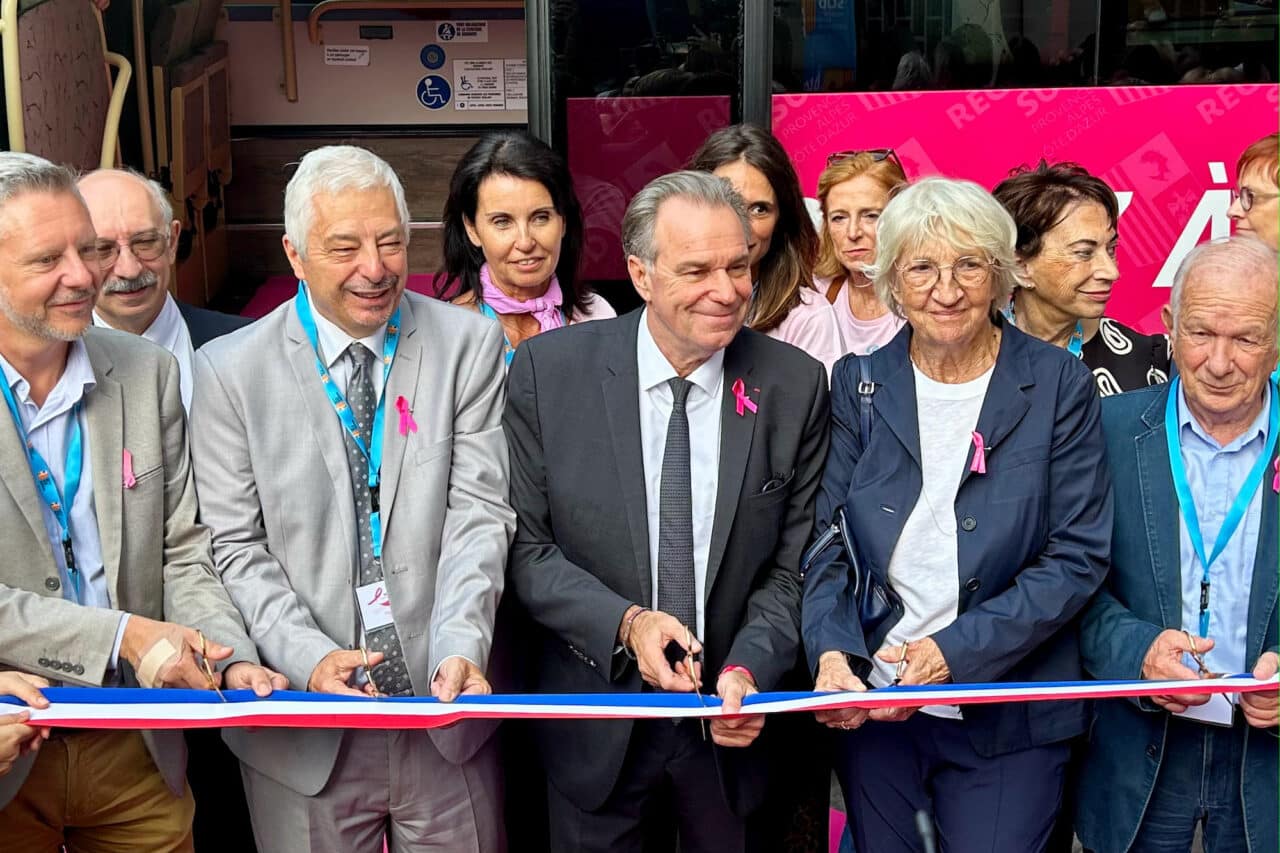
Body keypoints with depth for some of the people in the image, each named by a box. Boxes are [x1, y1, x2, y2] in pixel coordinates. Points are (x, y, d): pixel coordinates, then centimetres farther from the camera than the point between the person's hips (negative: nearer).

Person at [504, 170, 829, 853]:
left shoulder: (795, 384, -6)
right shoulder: (548, 370, -9)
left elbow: (794, 564, -3)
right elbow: (526, 546, -7)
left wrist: (748, 669, -18)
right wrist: (626, 623, -20)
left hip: (739, 726, 1)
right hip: (597, 733, 0)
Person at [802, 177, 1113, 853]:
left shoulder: (1058, 386, -6)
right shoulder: (858, 384, 2)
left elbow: (1078, 556, -9)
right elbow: (825, 536, 0)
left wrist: (955, 652, -19)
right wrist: (831, 654, -18)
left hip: (1006, 718, -2)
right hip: (869, 705, 2)